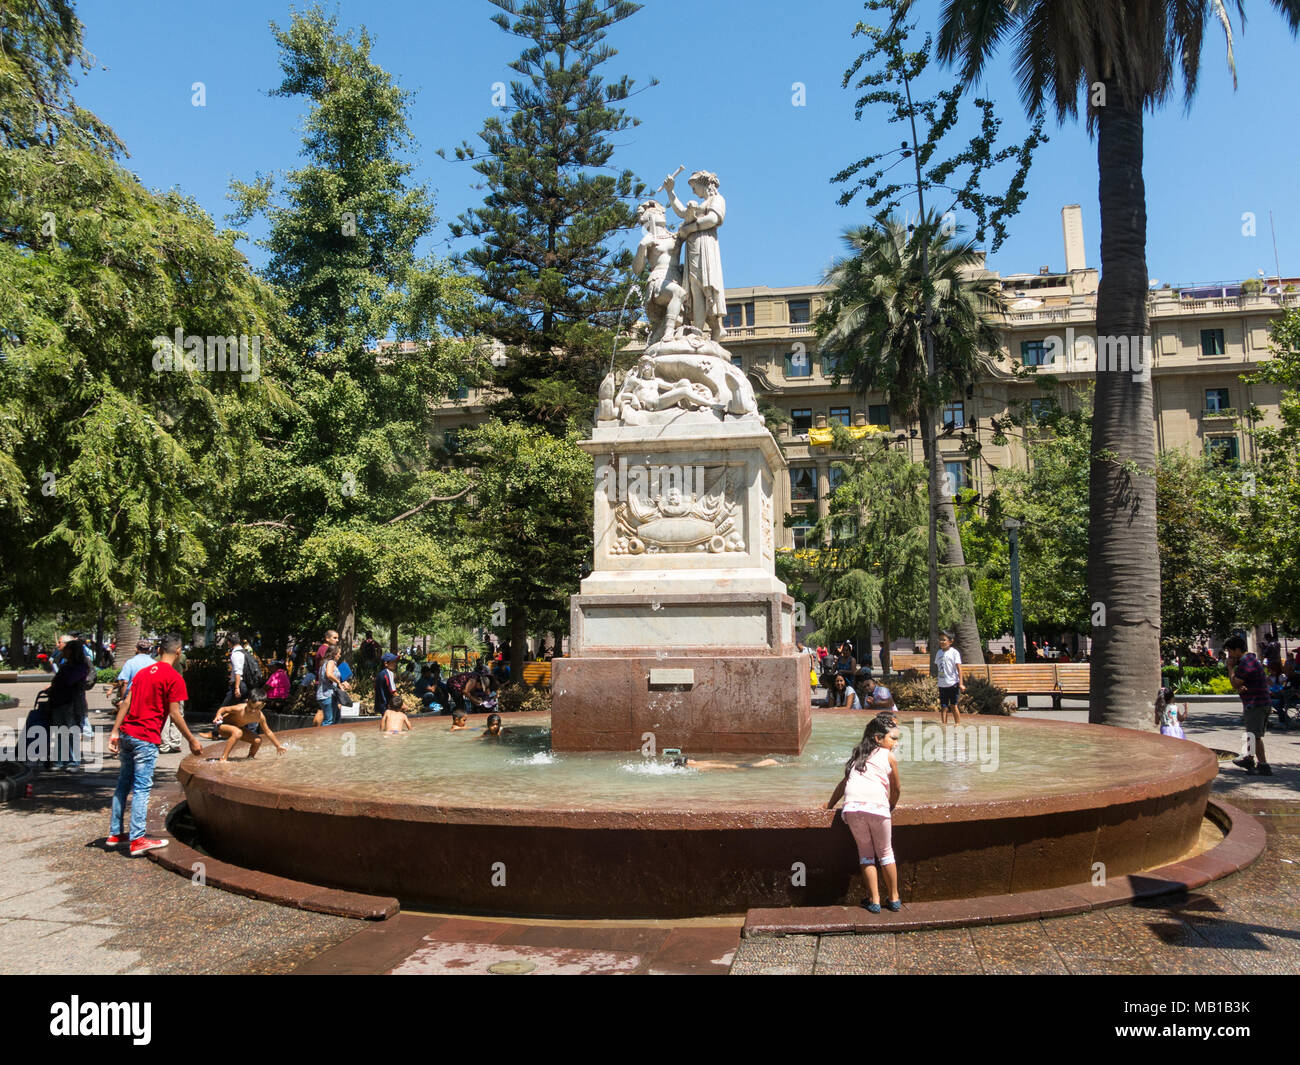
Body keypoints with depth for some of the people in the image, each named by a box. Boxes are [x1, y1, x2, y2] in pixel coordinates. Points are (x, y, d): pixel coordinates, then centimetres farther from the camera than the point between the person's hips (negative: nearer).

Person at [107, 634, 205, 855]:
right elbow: (175, 714, -9)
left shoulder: (142, 672, 15)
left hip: (127, 733, 7)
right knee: (141, 788, -4)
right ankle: (137, 840, -3)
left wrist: (115, 732, 11)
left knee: (123, 785, 15)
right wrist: (192, 740, -2)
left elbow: (126, 703, 11)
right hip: (146, 738, -7)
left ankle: (115, 834, 21)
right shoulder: (174, 678, -7)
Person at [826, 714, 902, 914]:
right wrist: (891, 807, 35)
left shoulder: (858, 756, 26)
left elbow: (844, 783, 32)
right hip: (877, 806, -3)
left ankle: (874, 901, 16)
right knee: (885, 852, 15)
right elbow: (897, 789, 17)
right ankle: (894, 899, 23)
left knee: (866, 853, 17)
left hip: (852, 807, 3)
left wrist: (830, 804, 43)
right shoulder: (888, 756, 13)